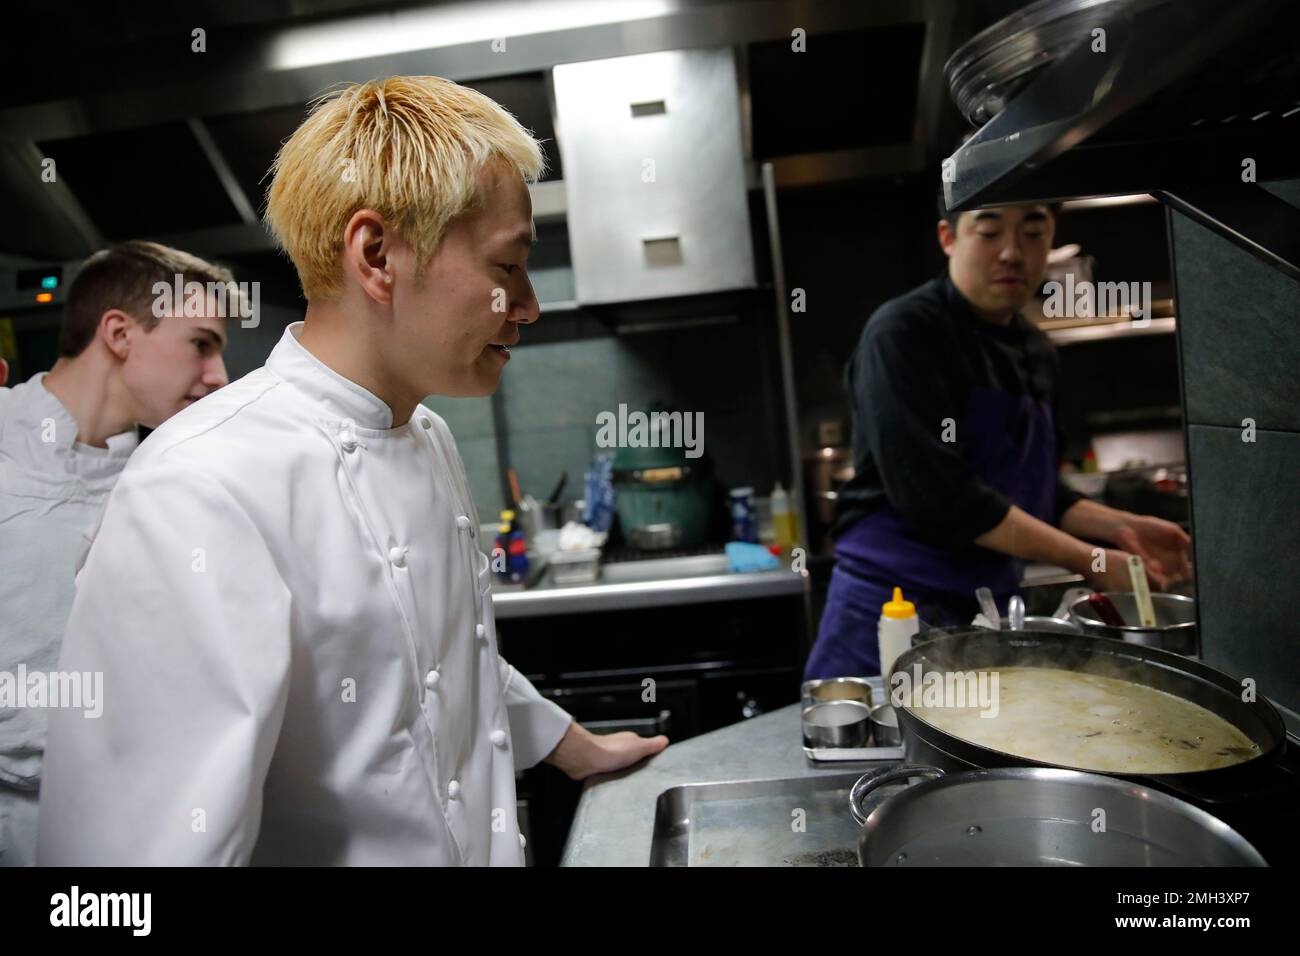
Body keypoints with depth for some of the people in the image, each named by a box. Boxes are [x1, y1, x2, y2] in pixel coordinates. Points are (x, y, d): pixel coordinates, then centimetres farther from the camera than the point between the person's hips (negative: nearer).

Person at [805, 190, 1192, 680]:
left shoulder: (1035, 351, 10)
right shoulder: (905, 334, -15)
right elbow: (936, 494, -23)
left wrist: (1119, 527, 1)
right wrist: (1087, 559, -17)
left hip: (992, 607, 7)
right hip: (892, 609, -7)